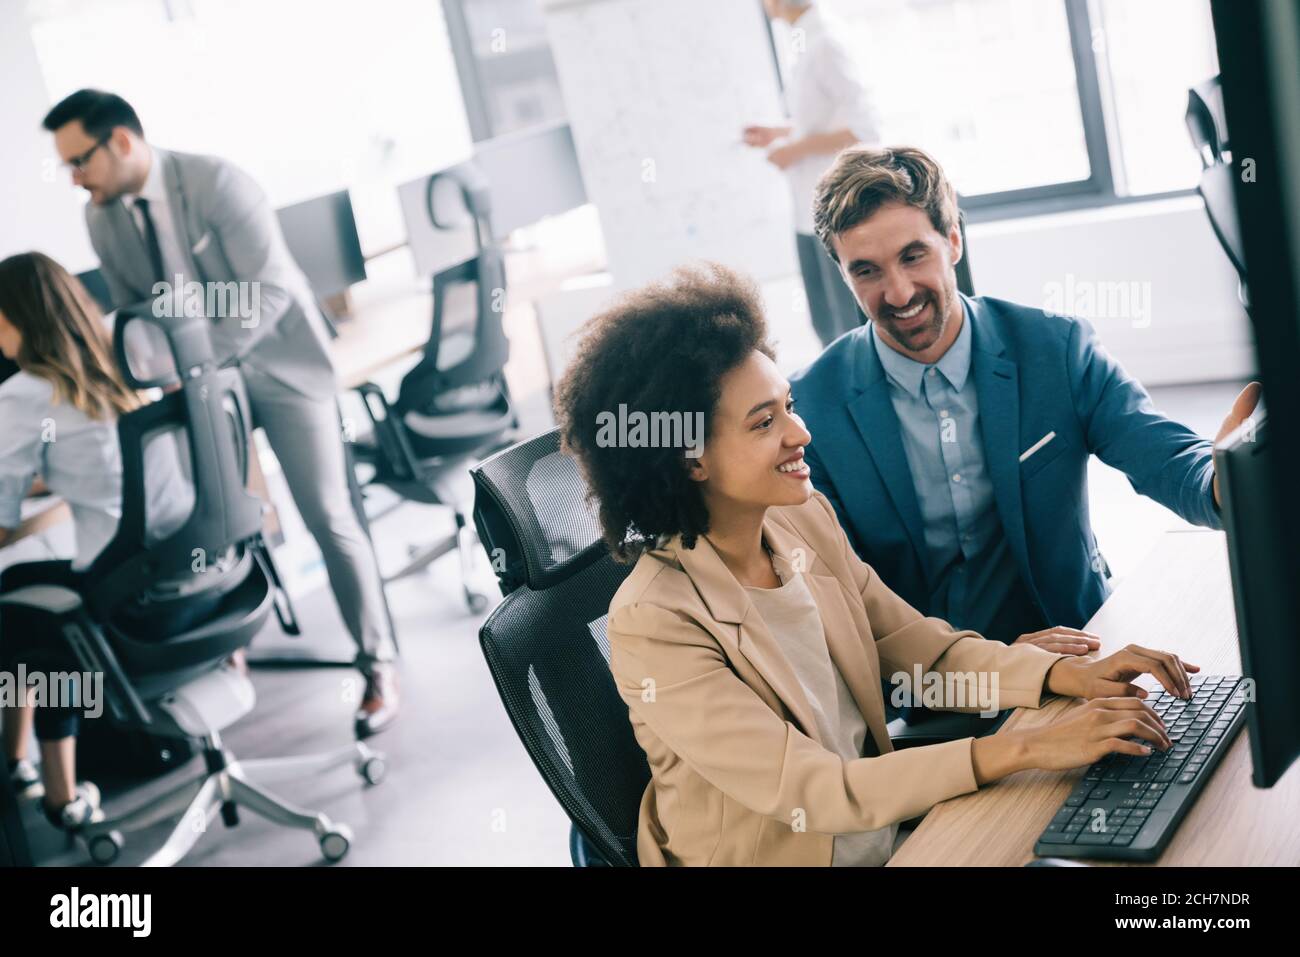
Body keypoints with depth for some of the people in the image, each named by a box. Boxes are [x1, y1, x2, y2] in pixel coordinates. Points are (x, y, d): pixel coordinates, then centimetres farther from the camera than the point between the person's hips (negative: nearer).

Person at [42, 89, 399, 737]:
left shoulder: (215, 181, -20)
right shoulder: (101, 217, -1)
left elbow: (272, 287, -23)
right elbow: (132, 311, 12)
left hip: (277, 364, -5)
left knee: (328, 517, -6)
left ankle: (377, 666, 5)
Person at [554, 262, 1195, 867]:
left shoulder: (804, 519, -1)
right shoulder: (654, 621, -22)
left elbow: (923, 650, 4)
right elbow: (807, 792, -24)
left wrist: (1069, 675, -12)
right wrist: (1023, 749, -26)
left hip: (884, 831, 6)